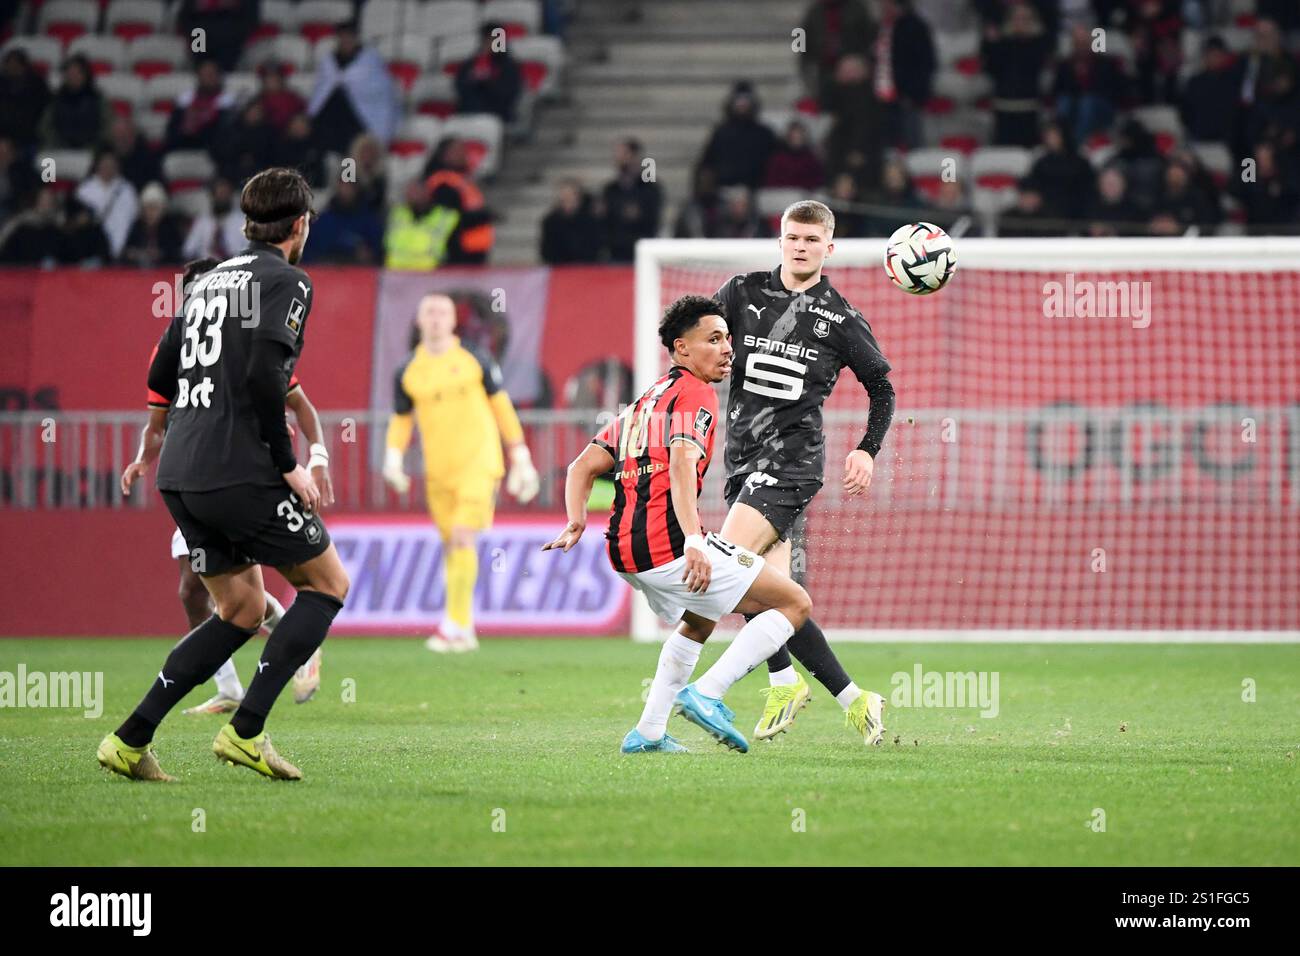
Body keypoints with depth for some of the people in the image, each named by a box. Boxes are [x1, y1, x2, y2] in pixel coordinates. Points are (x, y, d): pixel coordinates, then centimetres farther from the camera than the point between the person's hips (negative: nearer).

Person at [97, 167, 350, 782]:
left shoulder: (209, 281, 19)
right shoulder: (286, 280, -5)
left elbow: (161, 377, 18)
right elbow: (263, 374, -19)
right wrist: (288, 464, -12)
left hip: (179, 476, 8)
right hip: (239, 472, -8)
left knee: (243, 611, 16)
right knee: (328, 583, 7)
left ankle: (131, 741, 6)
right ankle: (245, 732, -3)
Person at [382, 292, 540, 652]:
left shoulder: (475, 358, 1)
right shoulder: (408, 372, 6)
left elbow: (501, 406, 7)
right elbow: (401, 419, 15)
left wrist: (520, 458, 6)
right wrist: (393, 458, -2)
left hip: (479, 462, -3)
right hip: (438, 470, 3)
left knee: (463, 538, -16)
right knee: (450, 544, 6)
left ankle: (455, 625, -16)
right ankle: (466, 629, 16)